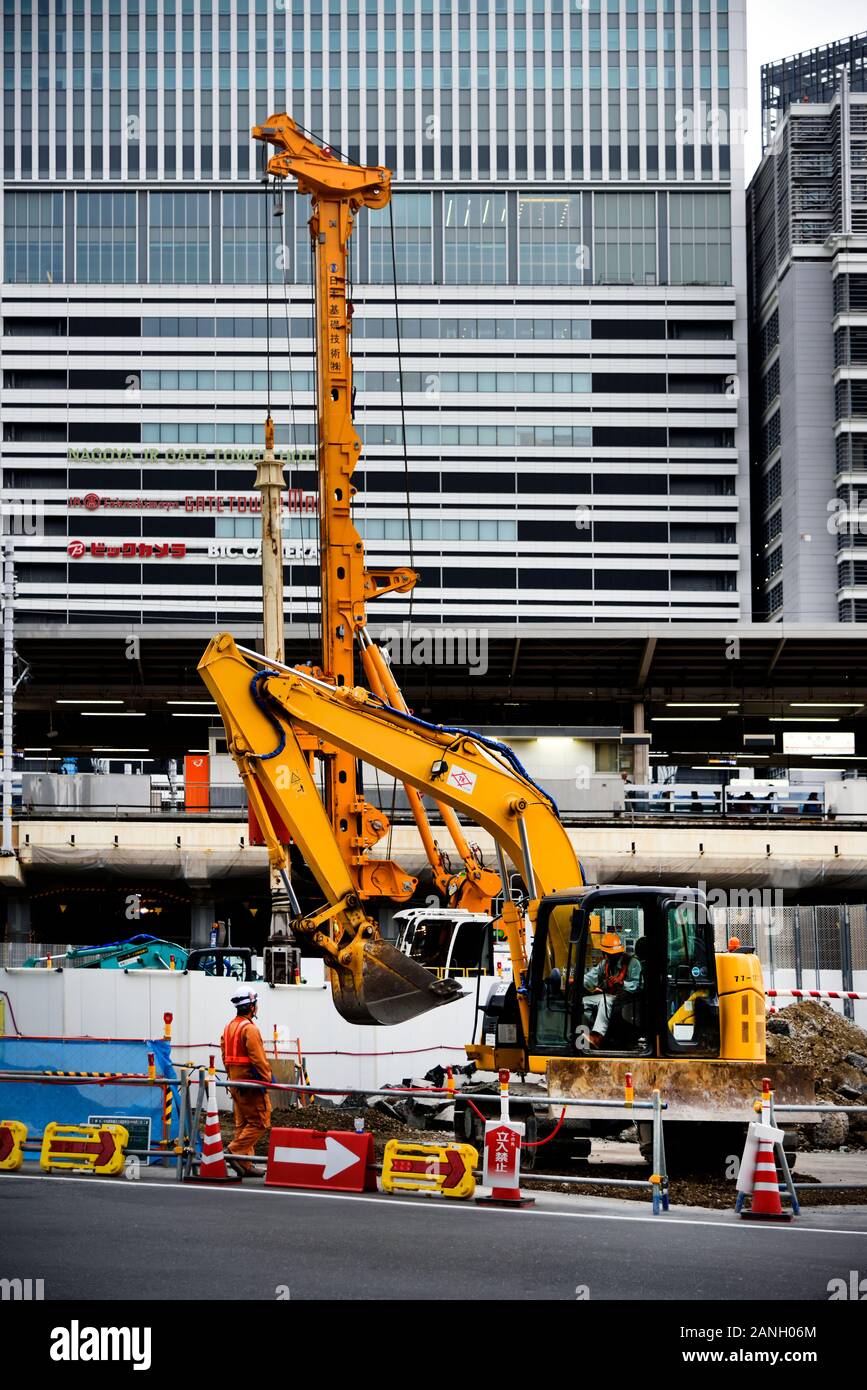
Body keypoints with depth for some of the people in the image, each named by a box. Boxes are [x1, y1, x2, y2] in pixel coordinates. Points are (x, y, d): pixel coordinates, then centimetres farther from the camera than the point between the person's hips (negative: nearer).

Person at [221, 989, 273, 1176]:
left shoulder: (229, 1027, 14)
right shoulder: (249, 1028, -15)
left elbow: (225, 1056, 16)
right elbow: (257, 1058, -20)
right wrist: (267, 1079, -13)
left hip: (235, 1082, 10)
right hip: (250, 1082, -10)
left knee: (242, 1123, 12)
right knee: (260, 1123, -6)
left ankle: (245, 1164, 11)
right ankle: (235, 1151, -15)